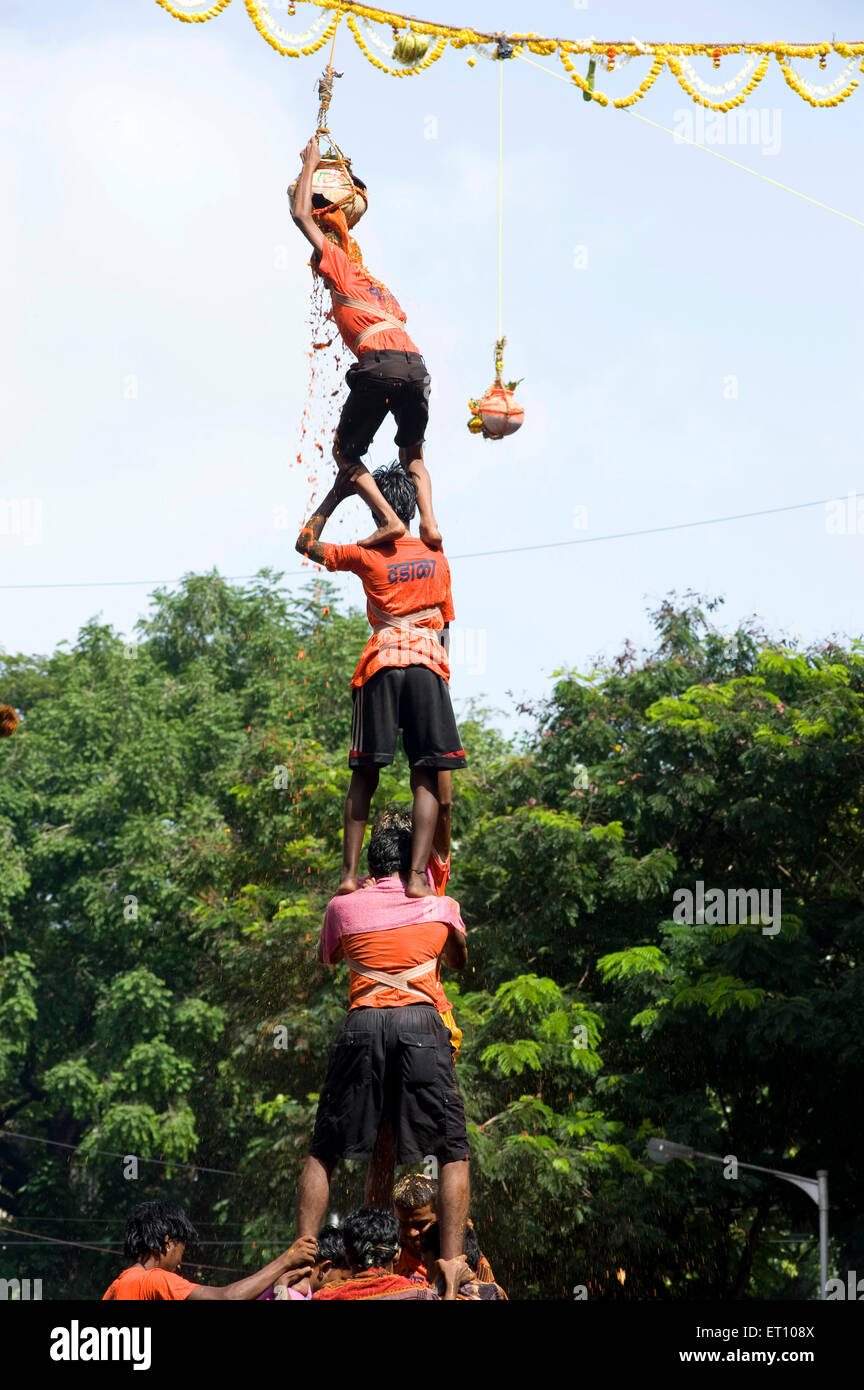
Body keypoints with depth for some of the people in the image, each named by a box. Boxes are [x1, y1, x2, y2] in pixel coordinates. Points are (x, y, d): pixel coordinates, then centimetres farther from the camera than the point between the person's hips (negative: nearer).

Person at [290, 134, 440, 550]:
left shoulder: (340, 266, 17)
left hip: (379, 363, -6)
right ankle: (429, 522, -2)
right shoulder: (378, 287, 34)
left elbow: (302, 215, 18)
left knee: (345, 451, 7)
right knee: (412, 454, 22)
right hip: (416, 364, 6)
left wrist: (310, 164, 27)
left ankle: (388, 519, -12)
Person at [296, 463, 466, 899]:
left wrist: (335, 494, 24)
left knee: (365, 774, 5)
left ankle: (350, 873, -2)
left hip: (382, 659, -1)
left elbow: (305, 542, 20)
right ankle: (417, 876, -13)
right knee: (425, 776, -3)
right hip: (429, 660, 1)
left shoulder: (367, 556, 6)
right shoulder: (436, 559, 14)